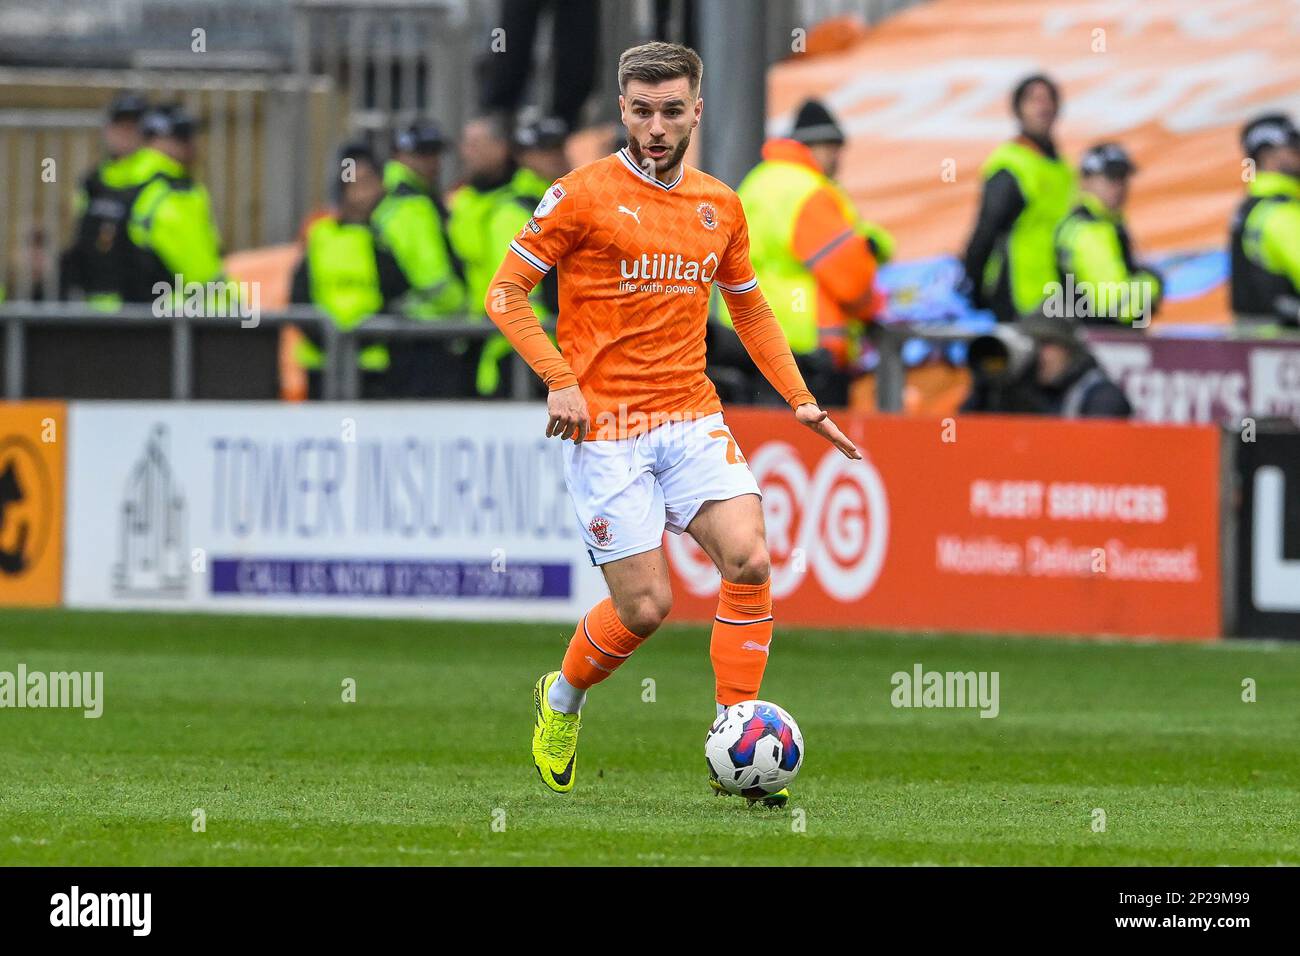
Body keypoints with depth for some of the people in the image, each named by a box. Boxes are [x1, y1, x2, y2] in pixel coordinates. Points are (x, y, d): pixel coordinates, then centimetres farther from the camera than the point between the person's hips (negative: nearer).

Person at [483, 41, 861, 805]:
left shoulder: (720, 206, 11)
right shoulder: (583, 195, -5)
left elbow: (749, 307, 25)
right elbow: (505, 292, -3)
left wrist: (799, 399, 16)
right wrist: (561, 380, -14)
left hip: (692, 419, 4)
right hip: (605, 428, -4)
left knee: (749, 559, -17)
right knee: (645, 608, -8)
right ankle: (562, 700, 24)